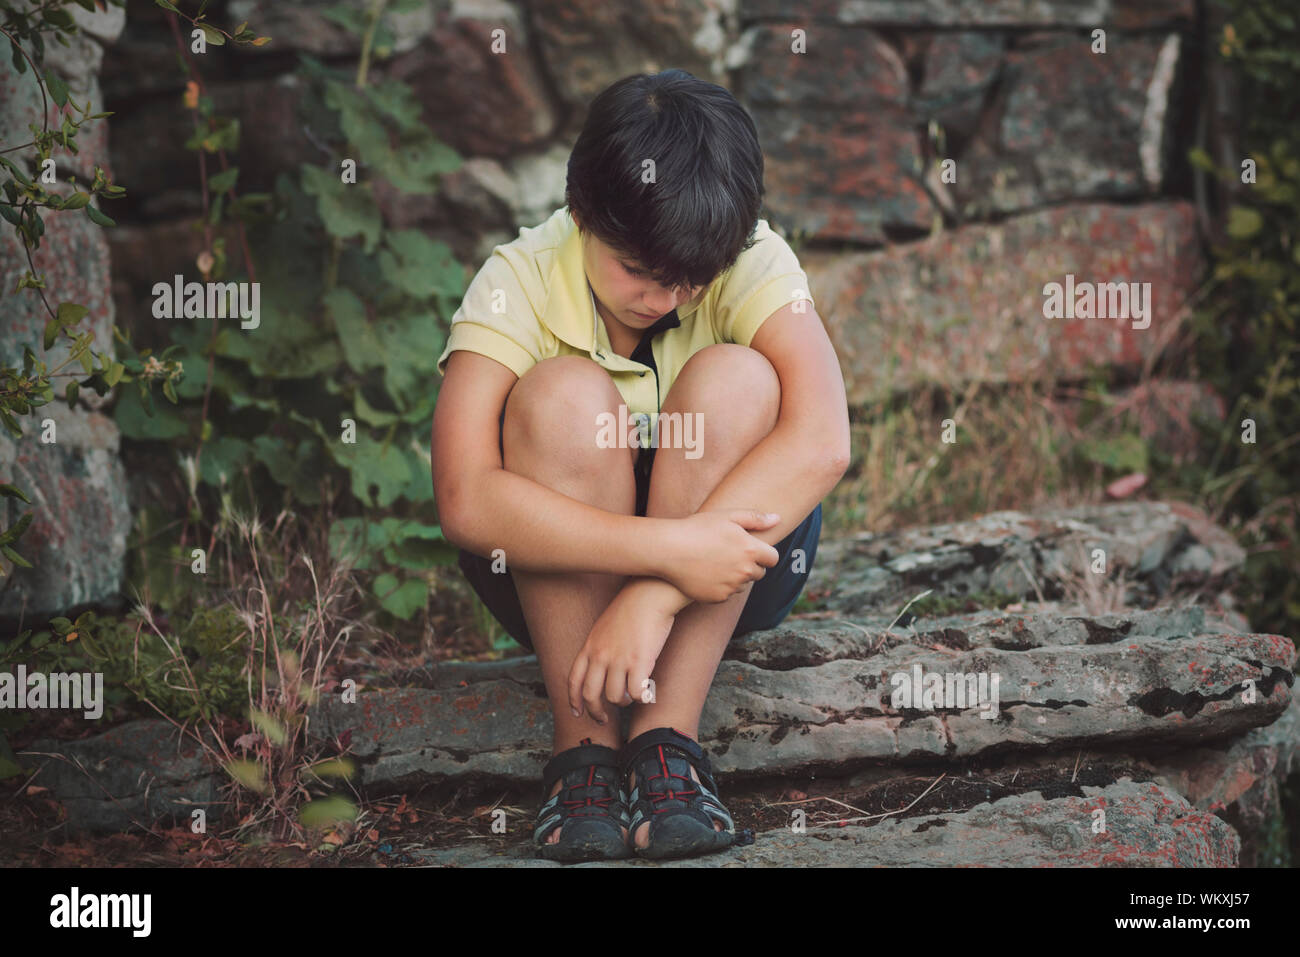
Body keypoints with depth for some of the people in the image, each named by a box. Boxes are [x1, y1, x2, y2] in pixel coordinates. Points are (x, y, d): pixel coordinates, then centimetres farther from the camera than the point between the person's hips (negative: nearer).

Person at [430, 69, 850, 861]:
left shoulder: (752, 264, -16)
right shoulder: (519, 283, -18)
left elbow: (821, 443, -33)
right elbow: (465, 500, -32)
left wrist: (654, 596, -40)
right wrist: (668, 549, -41)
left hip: (729, 570, 1)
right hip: (558, 579, 0)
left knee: (736, 380, -27)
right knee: (566, 396, -28)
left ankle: (667, 739, -26)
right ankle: (585, 745, -23)